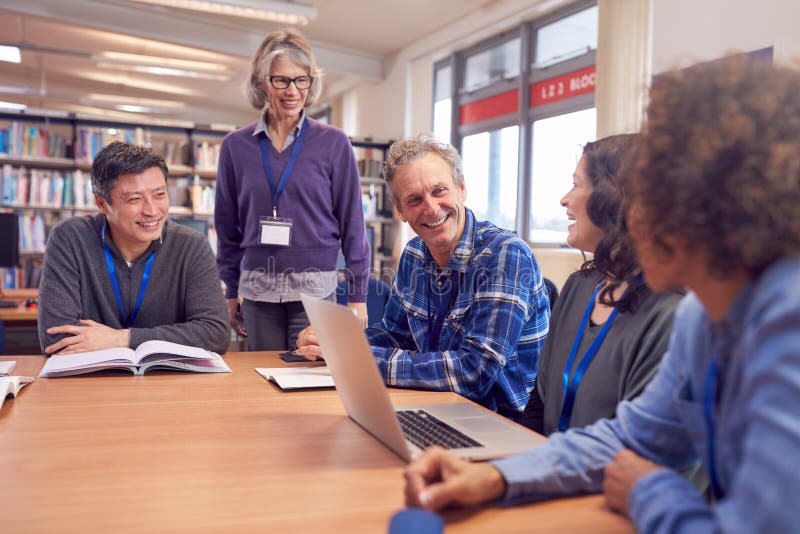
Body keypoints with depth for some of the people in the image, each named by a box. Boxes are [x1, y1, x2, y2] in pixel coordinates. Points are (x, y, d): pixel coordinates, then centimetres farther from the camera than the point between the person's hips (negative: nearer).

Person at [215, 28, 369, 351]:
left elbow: (351, 222, 0)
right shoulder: (235, 146, 5)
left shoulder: (333, 143, -1)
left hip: (315, 287, -2)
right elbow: (228, 226, 11)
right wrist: (231, 291, 11)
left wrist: (357, 294, -1)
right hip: (257, 289, 2)